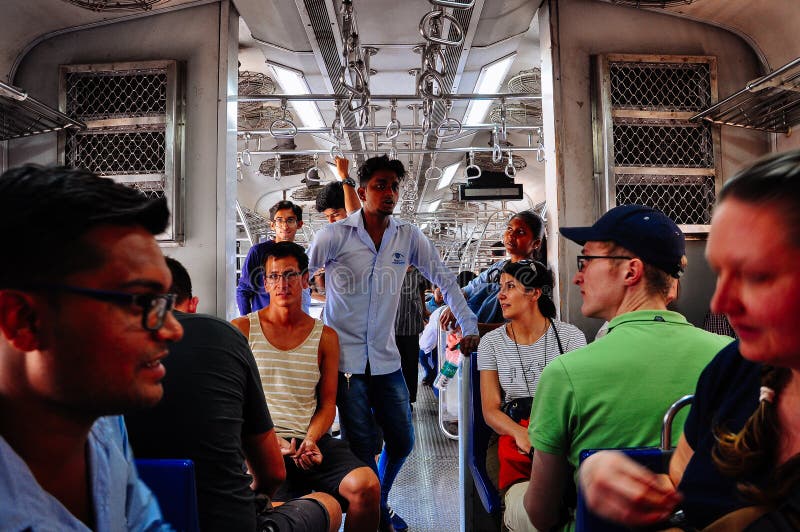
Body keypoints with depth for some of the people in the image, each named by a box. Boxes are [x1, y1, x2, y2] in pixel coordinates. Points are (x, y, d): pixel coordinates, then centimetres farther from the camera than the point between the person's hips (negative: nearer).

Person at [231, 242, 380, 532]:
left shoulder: (325, 336, 12)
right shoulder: (242, 329, 6)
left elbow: (327, 403, 11)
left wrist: (311, 439, -9)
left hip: (312, 440, 3)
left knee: (366, 485, -25)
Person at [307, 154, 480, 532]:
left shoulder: (409, 237, 1)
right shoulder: (335, 235, -7)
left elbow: (444, 280, 6)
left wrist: (469, 327, 0)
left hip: (386, 359, 4)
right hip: (345, 358, -3)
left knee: (402, 441, 11)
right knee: (362, 445, -1)